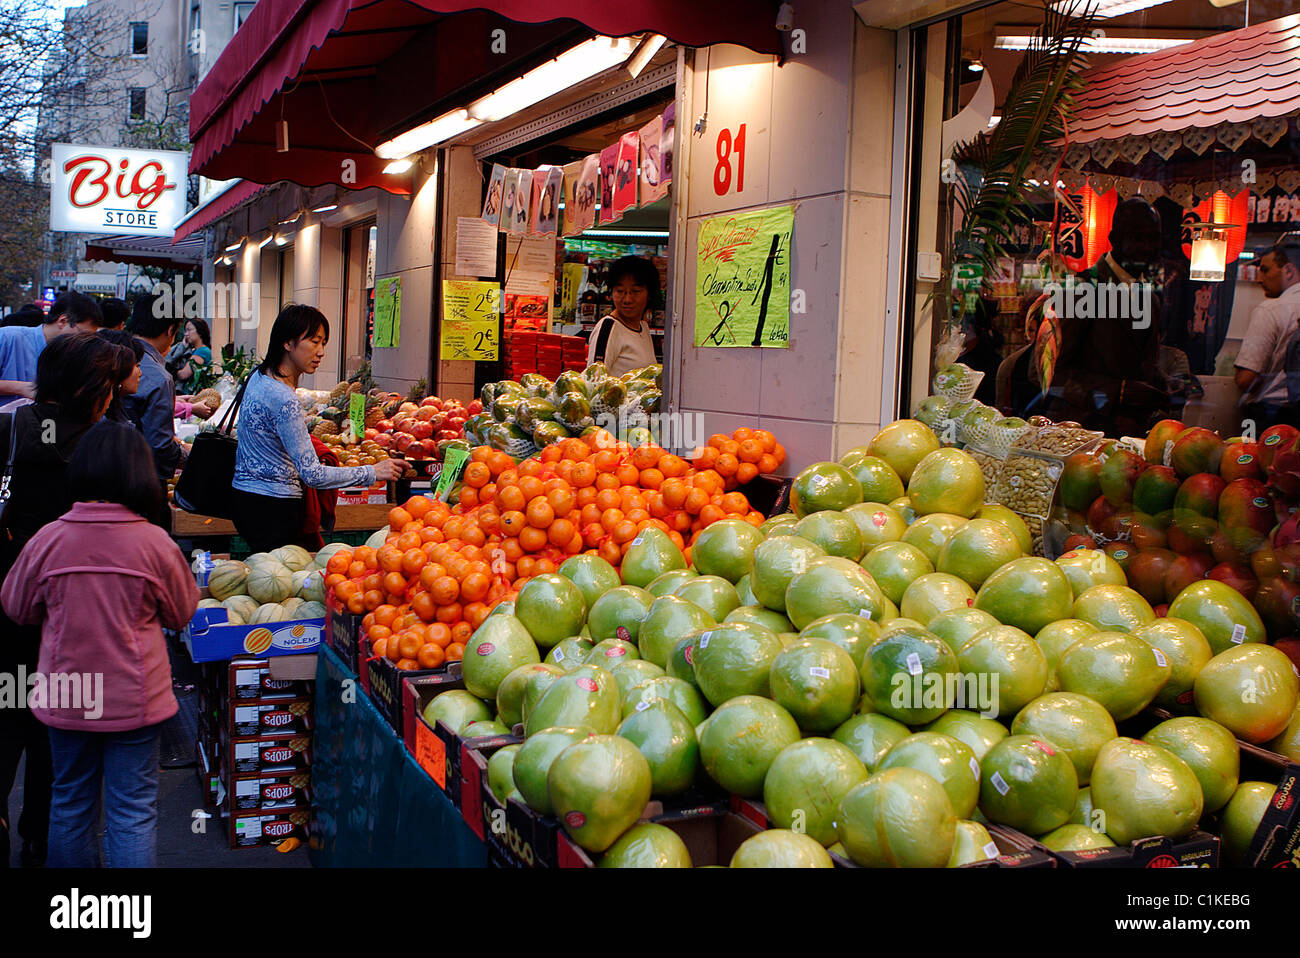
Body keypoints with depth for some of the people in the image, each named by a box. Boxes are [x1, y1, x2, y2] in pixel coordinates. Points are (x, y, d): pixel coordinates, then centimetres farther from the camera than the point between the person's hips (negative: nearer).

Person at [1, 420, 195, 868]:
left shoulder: (48, 540, -12)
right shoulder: (155, 542, -15)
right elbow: (182, 613, 2)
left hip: (66, 700, 2)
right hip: (134, 698, -2)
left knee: (70, 802, 19)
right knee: (134, 809, 7)